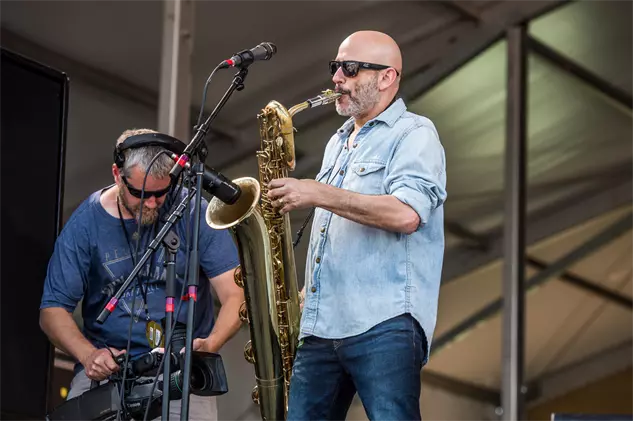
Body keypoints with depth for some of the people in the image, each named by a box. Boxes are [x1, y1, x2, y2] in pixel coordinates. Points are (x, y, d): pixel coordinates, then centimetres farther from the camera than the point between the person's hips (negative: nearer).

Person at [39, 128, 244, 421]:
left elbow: (235, 295, -7)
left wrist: (210, 344, -27)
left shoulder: (193, 213, -4)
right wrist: (88, 354, -19)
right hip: (107, 365, 1)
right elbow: (53, 310, 0)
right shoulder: (87, 222, -2)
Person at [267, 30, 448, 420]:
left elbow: (405, 214, -19)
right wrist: (305, 292, 16)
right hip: (320, 327, 8)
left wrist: (318, 193, -15)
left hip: (384, 327, -8)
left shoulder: (414, 135, -1)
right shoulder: (338, 144, 25)